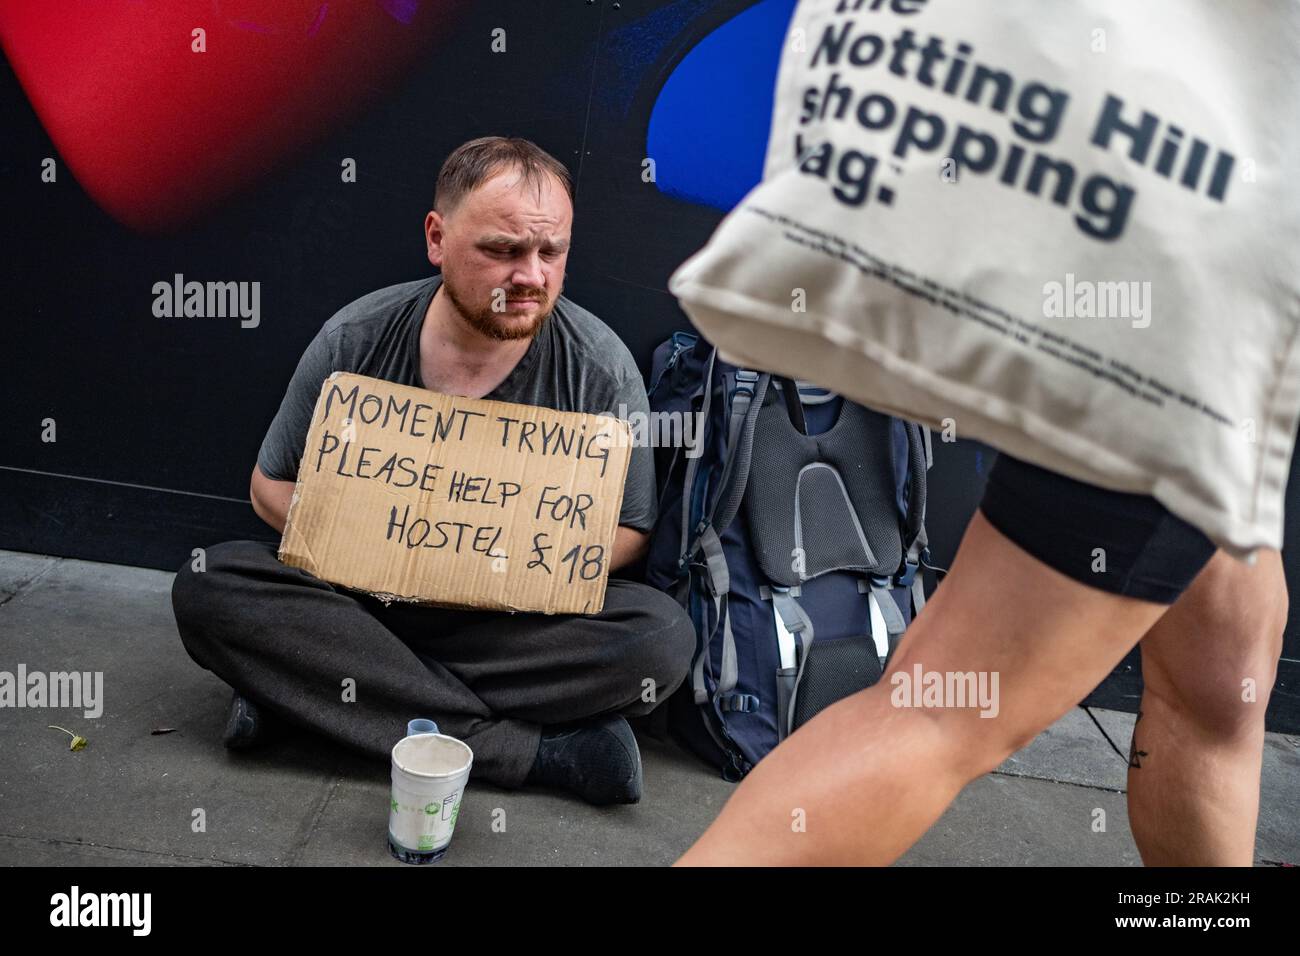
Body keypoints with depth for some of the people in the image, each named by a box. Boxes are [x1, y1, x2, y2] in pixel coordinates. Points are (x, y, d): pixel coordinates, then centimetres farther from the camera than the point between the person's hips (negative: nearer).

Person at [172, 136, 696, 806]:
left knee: (663, 637, -28)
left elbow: (628, 530, -2)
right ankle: (534, 750, -26)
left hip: (521, 621, -1)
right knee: (209, 586, -25)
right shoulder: (354, 341, -8)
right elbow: (271, 484, 4)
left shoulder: (601, 368, -11)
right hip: (361, 597, 1)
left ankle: (301, 687, -22)